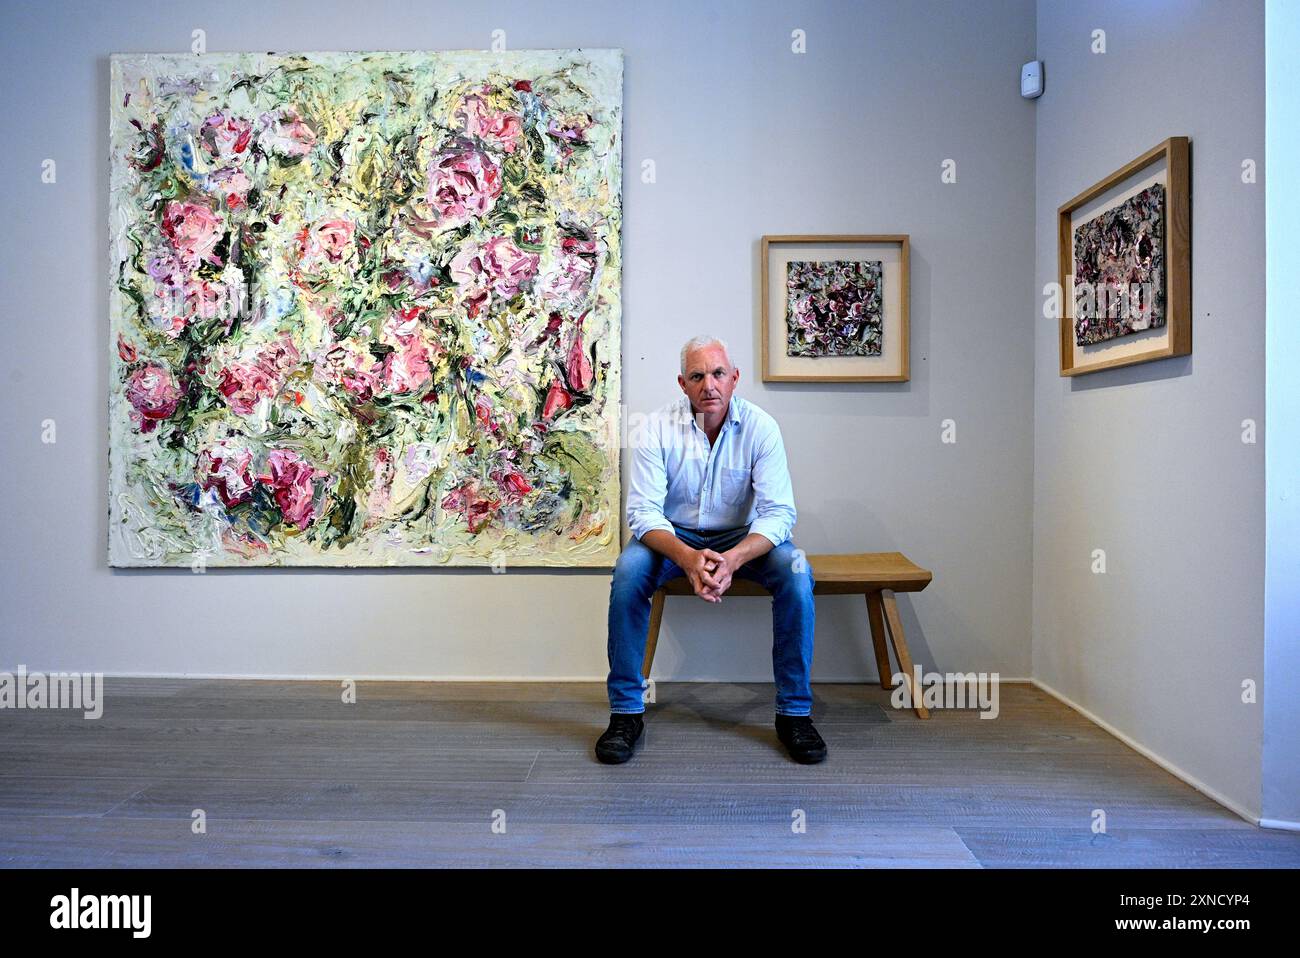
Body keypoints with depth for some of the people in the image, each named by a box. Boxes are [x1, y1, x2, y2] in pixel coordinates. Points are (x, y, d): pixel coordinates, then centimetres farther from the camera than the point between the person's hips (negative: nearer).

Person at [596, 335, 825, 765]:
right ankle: (626, 711, -14)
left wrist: (734, 558, -39)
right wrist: (688, 557, -40)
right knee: (628, 572, -30)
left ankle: (794, 712, -12)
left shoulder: (760, 427, -14)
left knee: (796, 573, -27)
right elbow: (643, 511, -20)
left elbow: (778, 512, -19)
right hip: (674, 535, 0)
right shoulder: (656, 430, -14)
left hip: (742, 535, 1)